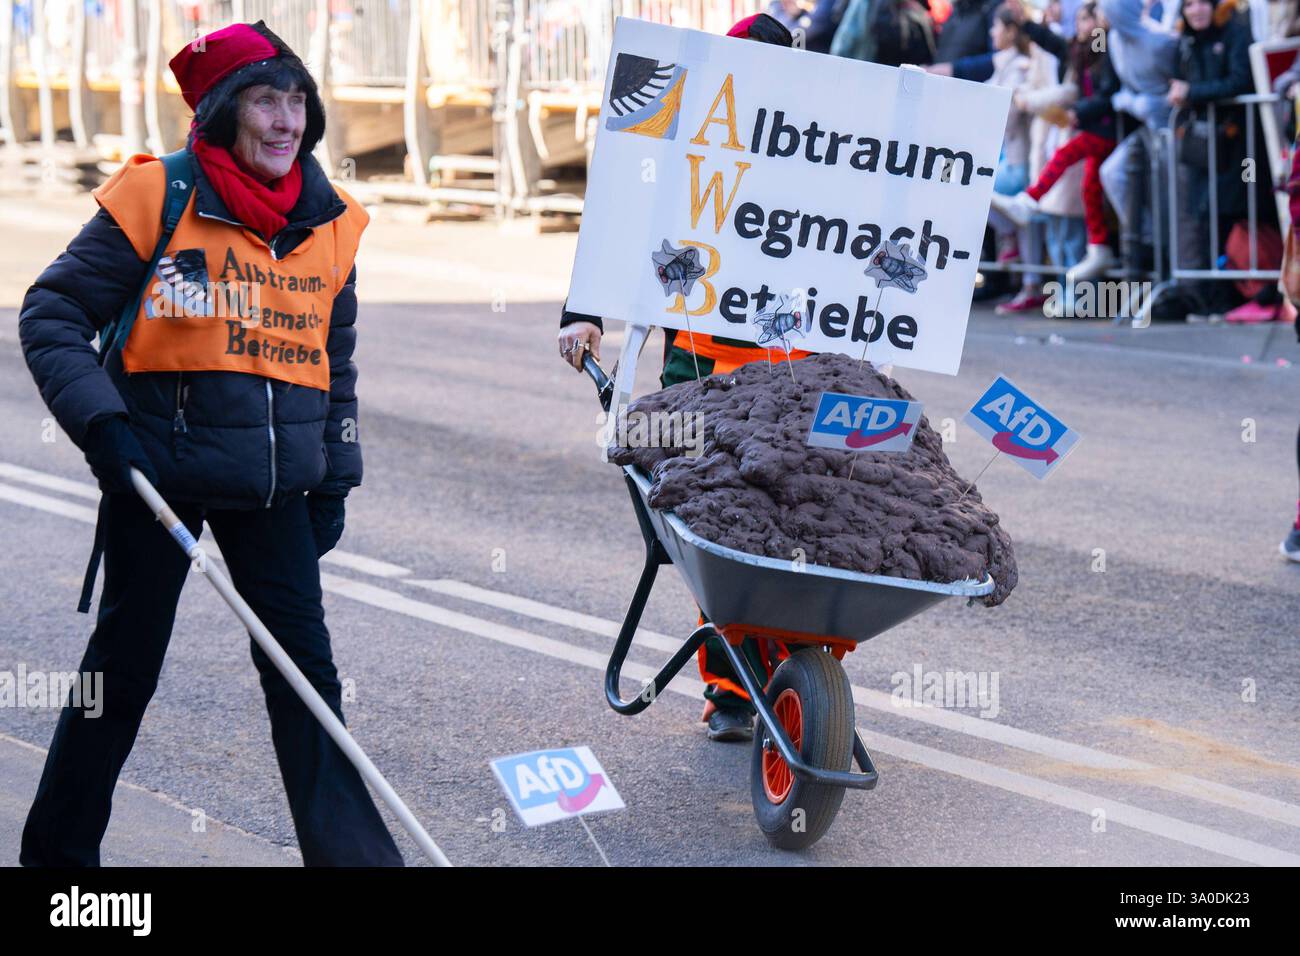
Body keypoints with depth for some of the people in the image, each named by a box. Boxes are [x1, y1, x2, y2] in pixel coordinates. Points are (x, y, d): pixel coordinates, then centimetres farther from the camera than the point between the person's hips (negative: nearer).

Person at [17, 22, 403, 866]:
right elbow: (51, 315, -8)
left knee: (304, 659, 3)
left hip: (272, 479, 4)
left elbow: (334, 362, 16)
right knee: (125, 666, 6)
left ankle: (351, 850, 8)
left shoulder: (331, 224, 6)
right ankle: (57, 850, 22)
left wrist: (334, 480, 12)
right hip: (158, 468, -4)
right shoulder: (157, 198, -9)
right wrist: (100, 420, -19)